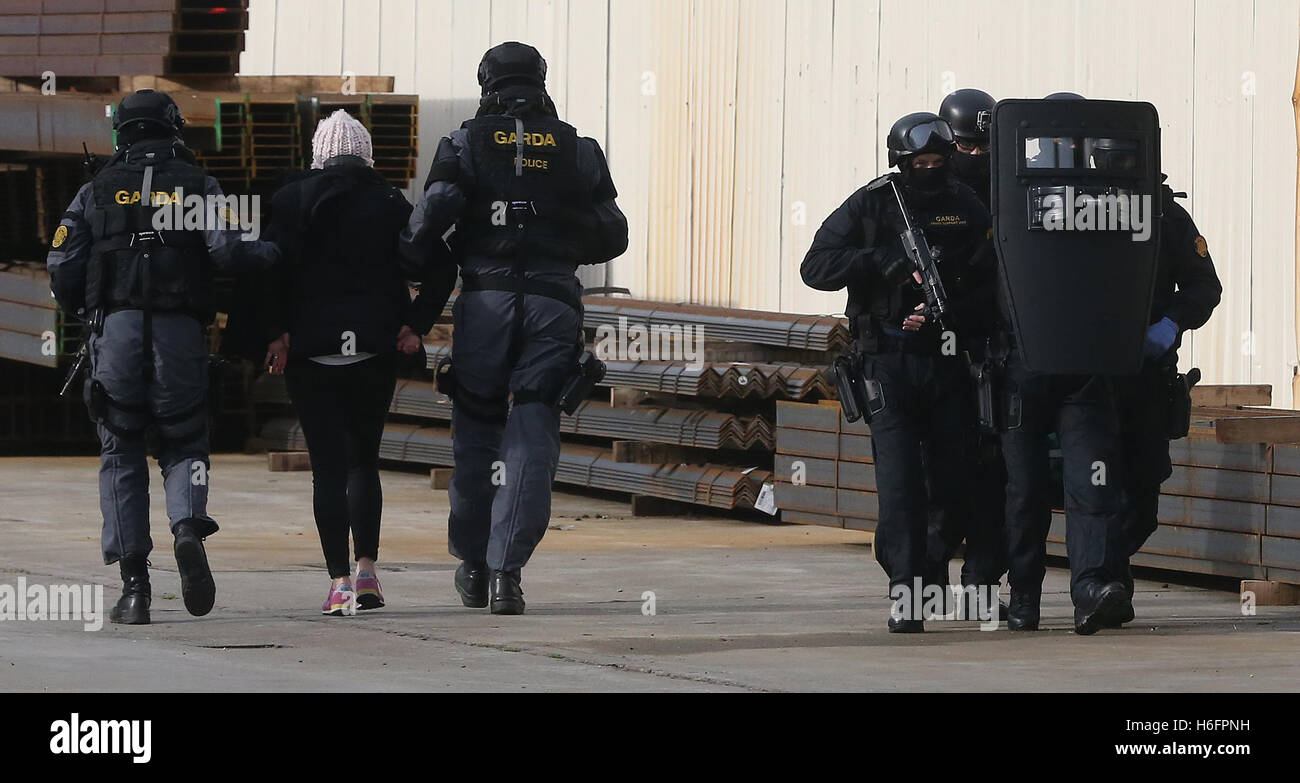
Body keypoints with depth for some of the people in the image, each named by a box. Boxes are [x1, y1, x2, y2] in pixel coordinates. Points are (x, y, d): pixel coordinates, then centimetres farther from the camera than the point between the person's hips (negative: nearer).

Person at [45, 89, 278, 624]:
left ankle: (133, 585, -1)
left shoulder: (97, 191, 10)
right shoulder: (198, 186, 8)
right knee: (183, 445, 12)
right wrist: (271, 254, 11)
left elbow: (63, 268, 5)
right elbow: (228, 250, -8)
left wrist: (80, 310, 24)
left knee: (121, 455, 7)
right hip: (180, 334, 0)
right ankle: (188, 527, -19)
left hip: (115, 332, 0)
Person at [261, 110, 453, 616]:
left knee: (328, 466, 1)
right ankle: (367, 570, 4)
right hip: (376, 351, 2)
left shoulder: (293, 200, 1)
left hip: (310, 350, -1)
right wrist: (416, 325, 0)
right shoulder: (391, 204, 5)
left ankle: (339, 581, -8)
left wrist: (277, 330, -10)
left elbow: (274, 265, -13)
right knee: (364, 460, 16)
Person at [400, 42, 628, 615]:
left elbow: (435, 209, -10)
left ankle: (472, 565, 22)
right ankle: (507, 569, -14)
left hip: (486, 301, 0)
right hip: (554, 304, 1)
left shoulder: (467, 144, 4)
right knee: (531, 439, -2)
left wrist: (411, 259, 8)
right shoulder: (578, 151, 10)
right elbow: (612, 235, 12)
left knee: (476, 432, 13)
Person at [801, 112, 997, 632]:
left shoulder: (967, 209, 6)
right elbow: (816, 267, -3)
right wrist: (887, 262, -14)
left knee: (954, 483, 4)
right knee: (899, 481, -11)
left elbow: (992, 287, 3)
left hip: (948, 367, 2)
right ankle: (905, 593, -11)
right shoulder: (870, 207, 3)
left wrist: (948, 314, -15)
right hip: (888, 364, -2)